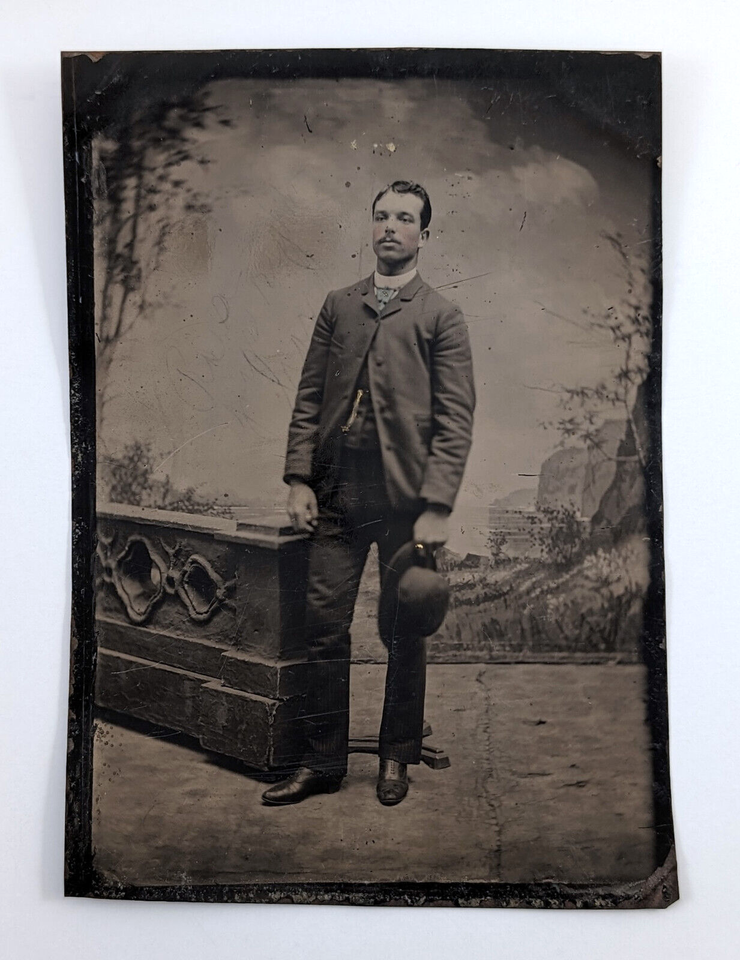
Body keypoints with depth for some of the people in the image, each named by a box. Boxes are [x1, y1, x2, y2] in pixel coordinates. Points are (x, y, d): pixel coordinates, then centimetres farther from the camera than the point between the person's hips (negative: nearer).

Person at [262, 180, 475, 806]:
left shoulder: (441, 317, 3)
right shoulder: (338, 306, 15)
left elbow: (456, 419, -4)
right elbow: (309, 397, 12)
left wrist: (437, 507, -12)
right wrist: (299, 479, 2)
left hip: (407, 497, -3)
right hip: (337, 495, 3)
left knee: (405, 633, 8)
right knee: (324, 627, 5)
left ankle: (397, 756, 27)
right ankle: (324, 762, 20)